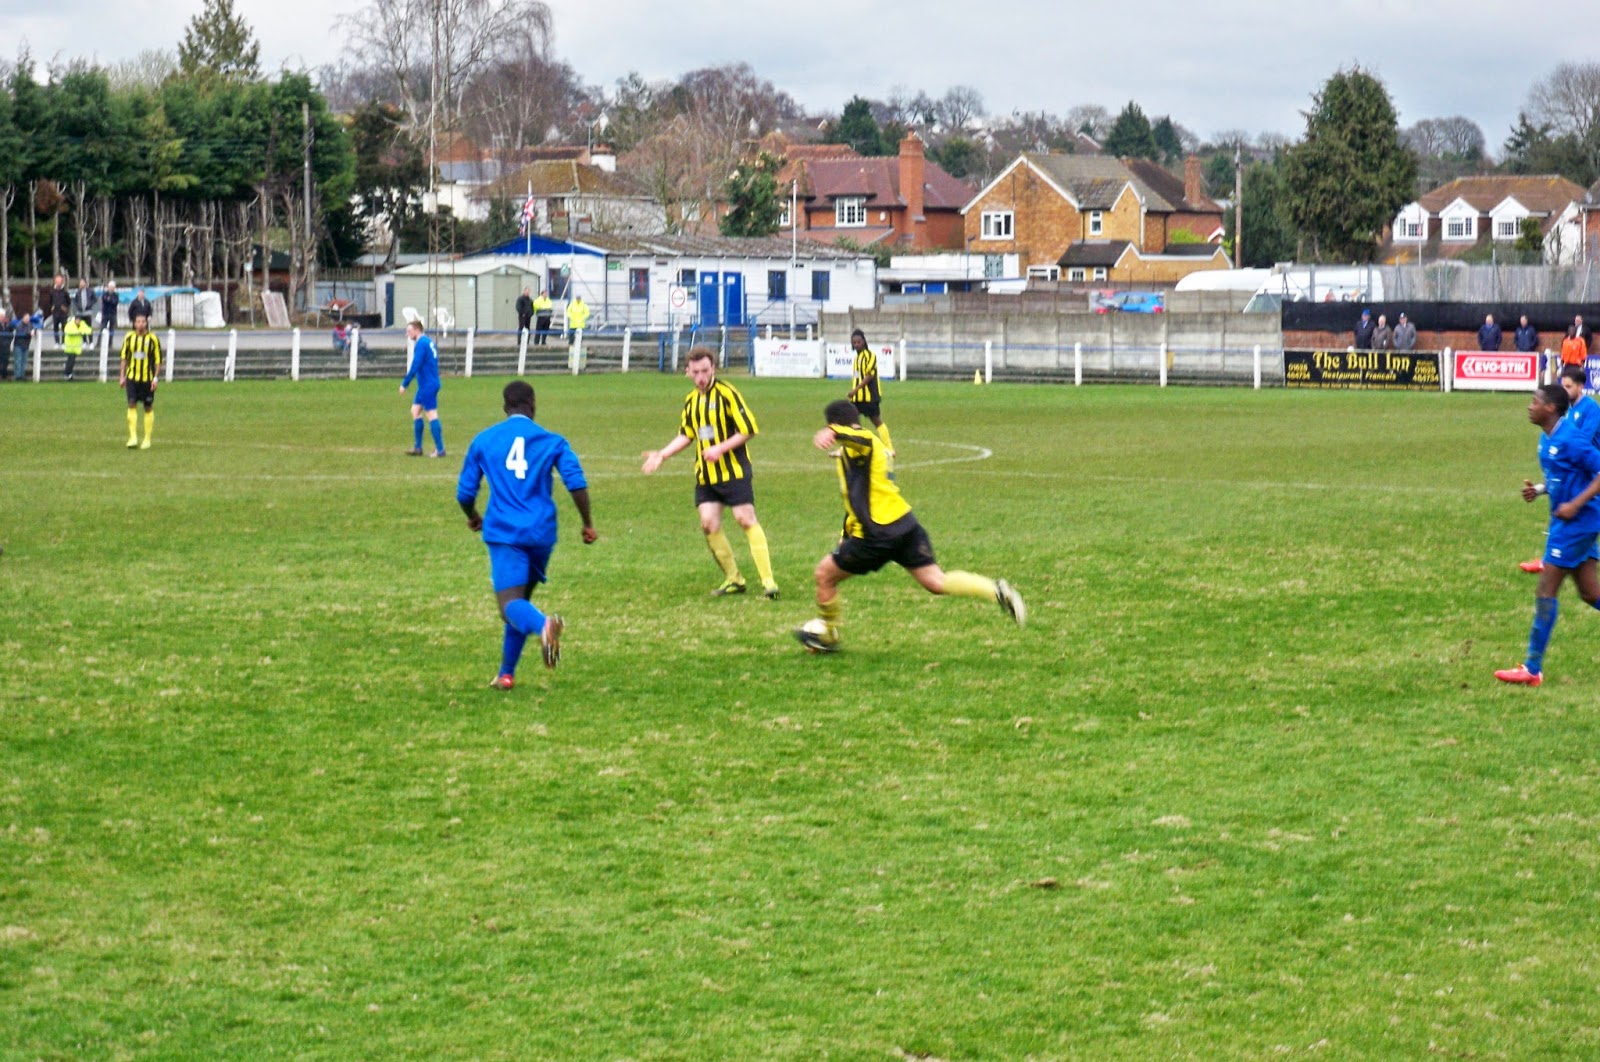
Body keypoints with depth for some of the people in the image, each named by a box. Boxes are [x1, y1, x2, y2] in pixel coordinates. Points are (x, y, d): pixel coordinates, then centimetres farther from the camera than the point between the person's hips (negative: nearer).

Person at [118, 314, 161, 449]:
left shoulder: (152, 339, -4)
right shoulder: (129, 337, 4)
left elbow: (158, 360, 0)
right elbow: (124, 357, 12)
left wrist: (156, 377, -7)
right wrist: (122, 376, 9)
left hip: (147, 378, -2)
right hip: (132, 377, 2)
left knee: (148, 408, 4)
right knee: (131, 405, -9)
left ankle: (147, 439, 12)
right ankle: (133, 437, -7)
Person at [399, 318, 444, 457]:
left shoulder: (421, 344, -15)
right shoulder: (428, 342, 14)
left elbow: (415, 366, -20)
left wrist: (404, 384, -14)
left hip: (427, 385, -10)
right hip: (426, 384, 10)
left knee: (431, 414, -8)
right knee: (415, 411, 14)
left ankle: (440, 449, -7)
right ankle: (417, 448, 16)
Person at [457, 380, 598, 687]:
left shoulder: (483, 440, 10)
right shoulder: (552, 441, 8)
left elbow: (465, 492, 13)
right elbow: (576, 482, -5)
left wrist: (473, 517, 33)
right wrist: (588, 523, 4)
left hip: (503, 532, -2)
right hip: (542, 532, 2)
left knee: (510, 602, -15)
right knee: (520, 598, 20)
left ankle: (543, 625, -49)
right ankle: (506, 673, 22)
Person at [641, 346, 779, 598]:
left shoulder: (727, 394, -10)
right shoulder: (691, 401, 11)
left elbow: (748, 430, -12)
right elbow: (686, 435, 23)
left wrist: (721, 448, -20)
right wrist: (662, 455, 12)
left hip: (734, 471, -6)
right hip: (705, 475, 6)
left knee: (746, 520, -11)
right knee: (708, 524, -1)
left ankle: (768, 582, -10)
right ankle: (733, 579, 14)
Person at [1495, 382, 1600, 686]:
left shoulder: (1569, 439, -20)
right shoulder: (1546, 438, 9)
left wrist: (1575, 504, -24)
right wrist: (1538, 489, 3)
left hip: (1575, 523, -10)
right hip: (1567, 523, 10)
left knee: (1546, 591, -6)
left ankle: (1532, 669, -2)